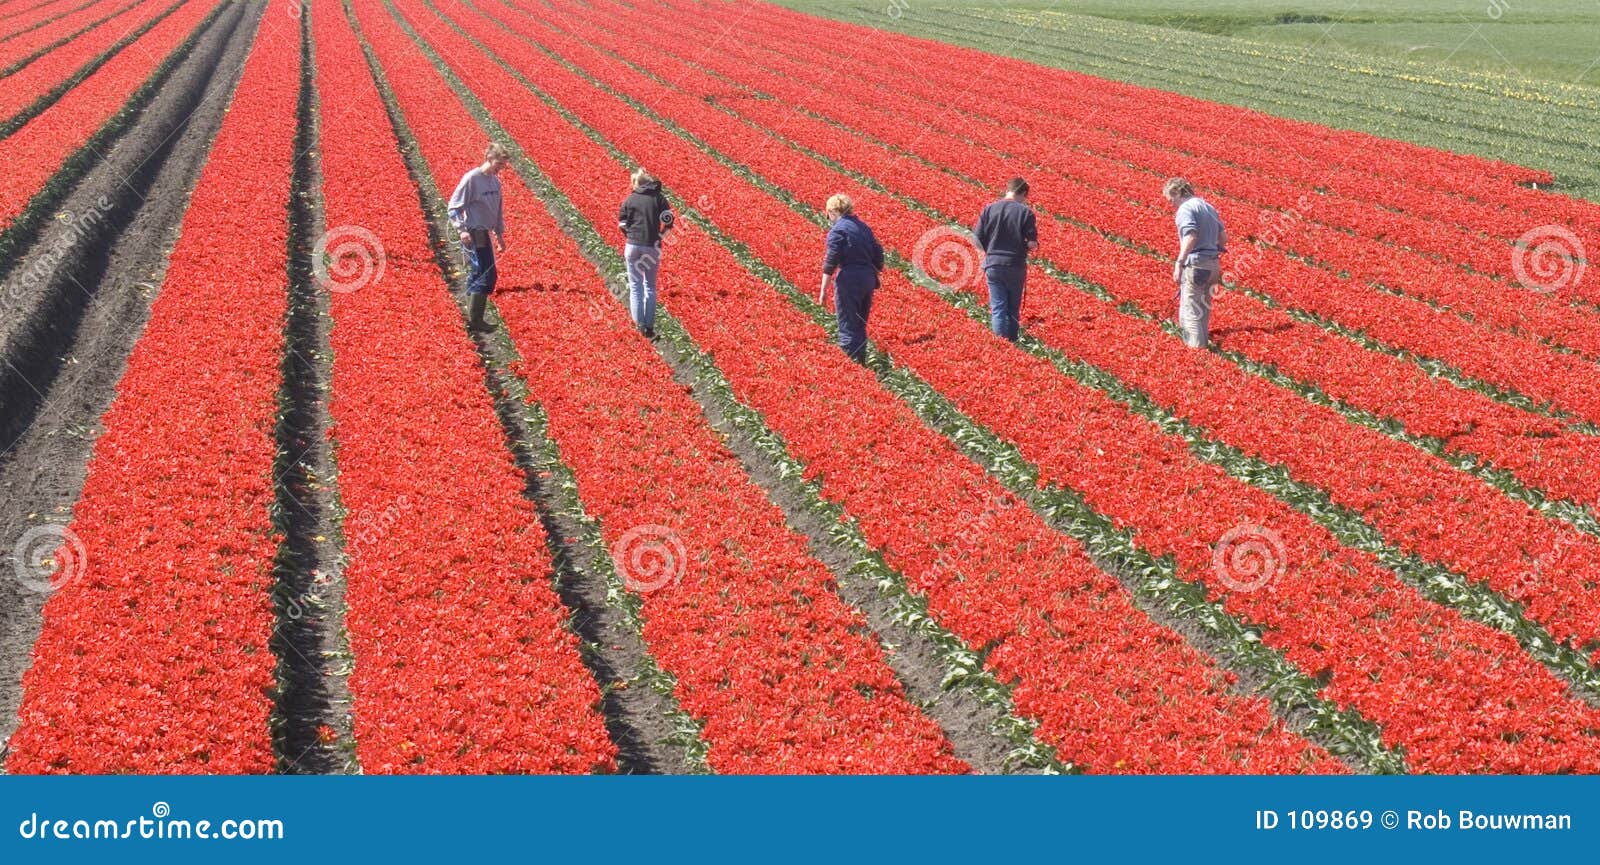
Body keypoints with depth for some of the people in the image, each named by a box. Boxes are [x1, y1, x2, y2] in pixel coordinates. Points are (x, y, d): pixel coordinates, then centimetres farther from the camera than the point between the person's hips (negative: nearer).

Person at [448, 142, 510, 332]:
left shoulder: (495, 181, 10)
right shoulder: (471, 178, -14)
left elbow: (498, 210, 21)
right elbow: (453, 207, -13)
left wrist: (500, 234, 21)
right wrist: (462, 229, -23)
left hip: (484, 234, 8)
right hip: (473, 235, -8)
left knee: (478, 276, 11)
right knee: (485, 276, -11)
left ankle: (473, 318, 19)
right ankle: (474, 321, -6)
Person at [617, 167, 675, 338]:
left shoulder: (630, 199, 4)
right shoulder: (659, 197, 2)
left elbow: (622, 223, 4)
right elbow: (668, 221, -7)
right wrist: (659, 236, 7)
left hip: (633, 246, 0)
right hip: (652, 247, 0)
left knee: (635, 285, 9)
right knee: (650, 286, 11)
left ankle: (639, 323, 1)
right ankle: (649, 326, 6)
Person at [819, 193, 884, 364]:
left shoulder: (837, 230, -9)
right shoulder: (863, 227, 13)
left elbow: (830, 262, -14)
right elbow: (878, 254, 16)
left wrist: (823, 289, -12)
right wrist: (873, 276, 26)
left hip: (849, 281, -7)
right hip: (868, 279, 7)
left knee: (848, 326, -3)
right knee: (860, 325, 17)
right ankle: (861, 361, 23)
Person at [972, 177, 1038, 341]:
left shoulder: (989, 209, -2)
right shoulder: (1026, 212, -8)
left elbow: (977, 241, -2)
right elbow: (1032, 244, -11)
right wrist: (1022, 247, 11)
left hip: (993, 265, 1)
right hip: (1016, 266, -1)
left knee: (998, 309, 3)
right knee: (1013, 309, 15)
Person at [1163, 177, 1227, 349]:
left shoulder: (1185, 209, -10)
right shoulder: (1208, 207, 17)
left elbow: (1190, 236, -25)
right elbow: (1223, 236, 20)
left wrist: (1179, 263, -27)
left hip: (1195, 264, -9)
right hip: (1213, 264, 9)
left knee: (1191, 310, -4)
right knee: (1203, 309, 20)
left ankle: (1196, 346, -8)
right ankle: (1203, 342, 29)